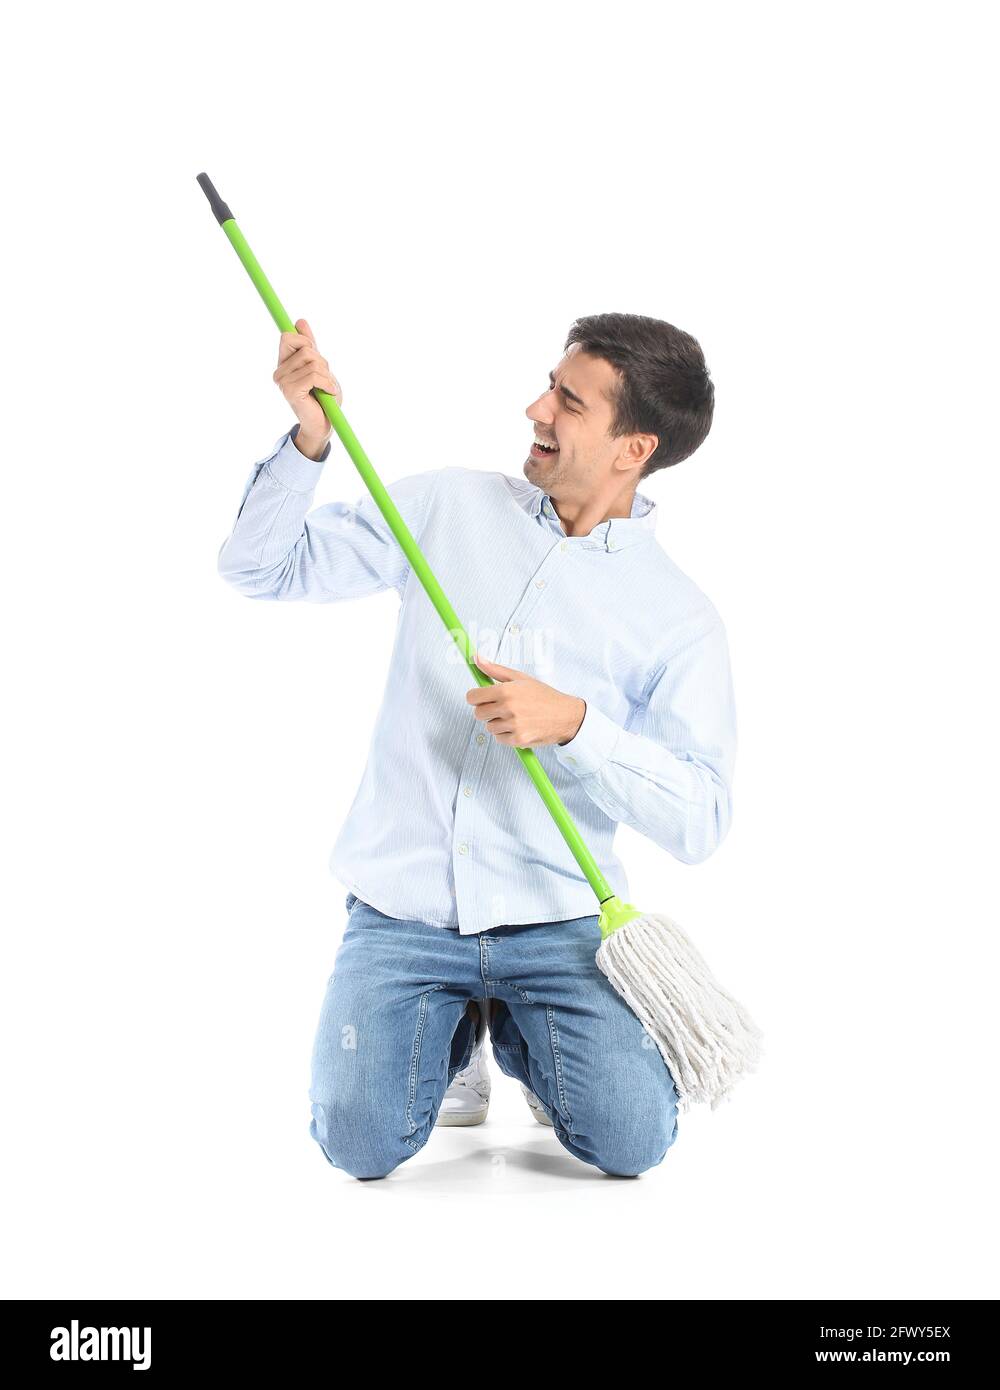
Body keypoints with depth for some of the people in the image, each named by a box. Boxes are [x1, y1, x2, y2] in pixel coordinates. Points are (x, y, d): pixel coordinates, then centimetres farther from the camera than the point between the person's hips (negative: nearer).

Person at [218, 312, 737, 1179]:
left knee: (632, 1142, -17)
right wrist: (310, 436, -12)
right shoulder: (448, 505, 4)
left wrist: (573, 723, -25)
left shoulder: (680, 615, -2)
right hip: (401, 911, 1)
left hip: (558, 919, -1)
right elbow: (261, 567, 4)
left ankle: (523, 1037, 16)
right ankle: (453, 1037, 18)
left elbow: (700, 817, -10)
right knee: (362, 1144, -16)